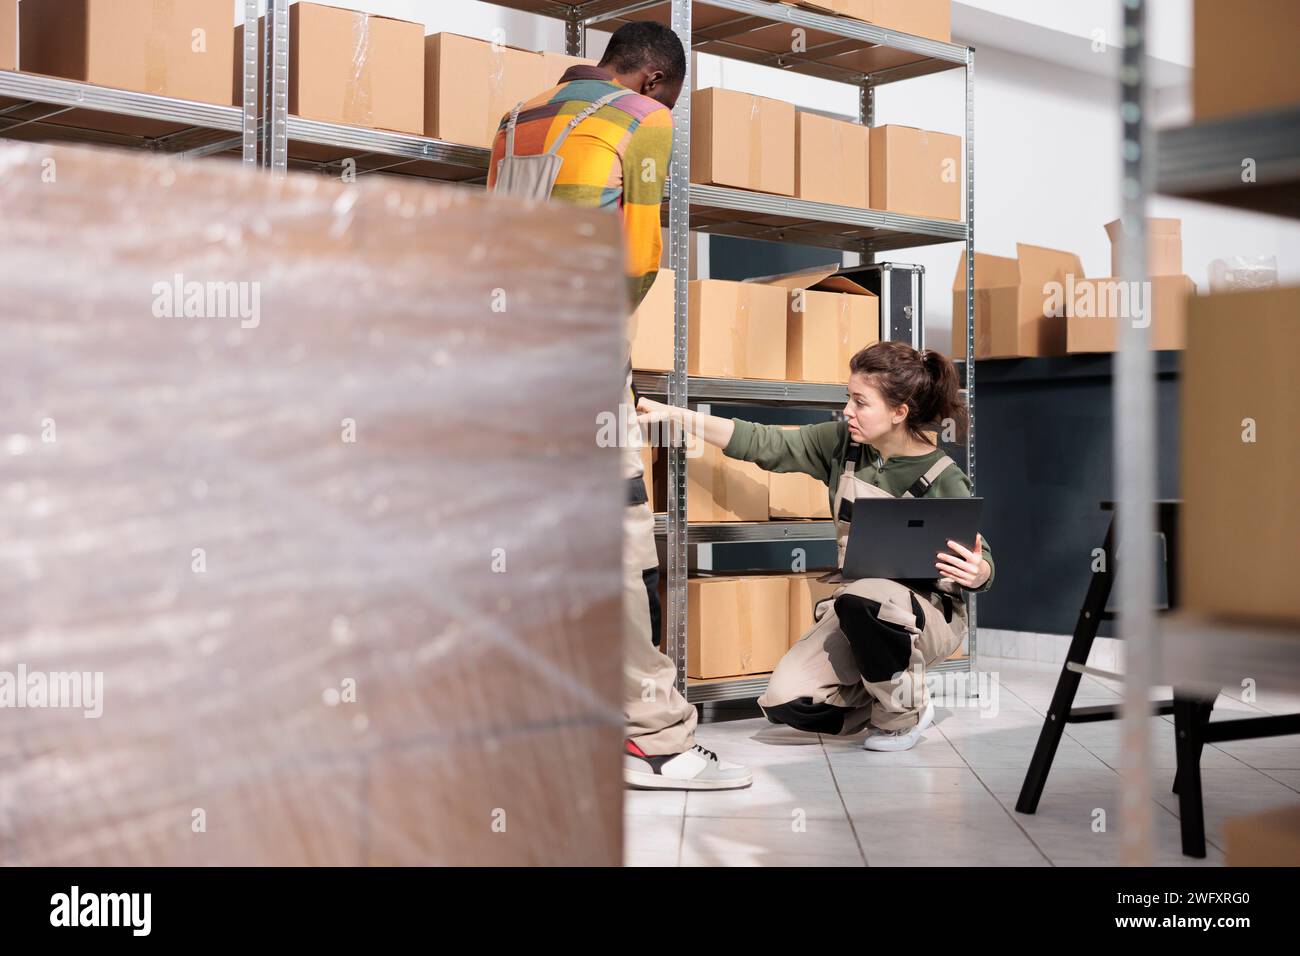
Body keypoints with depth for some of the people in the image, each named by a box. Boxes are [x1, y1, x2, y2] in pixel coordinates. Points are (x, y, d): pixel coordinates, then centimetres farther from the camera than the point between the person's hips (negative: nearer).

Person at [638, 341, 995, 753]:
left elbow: (981, 565, -8)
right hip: (857, 610, 5)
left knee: (862, 599, -40)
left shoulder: (943, 481, -16)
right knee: (784, 701, -16)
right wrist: (676, 415, -10)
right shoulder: (843, 443, -3)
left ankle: (903, 714, -11)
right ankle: (879, 703, 14)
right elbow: (763, 443, -4)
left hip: (928, 614, -5)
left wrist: (977, 573, -34)